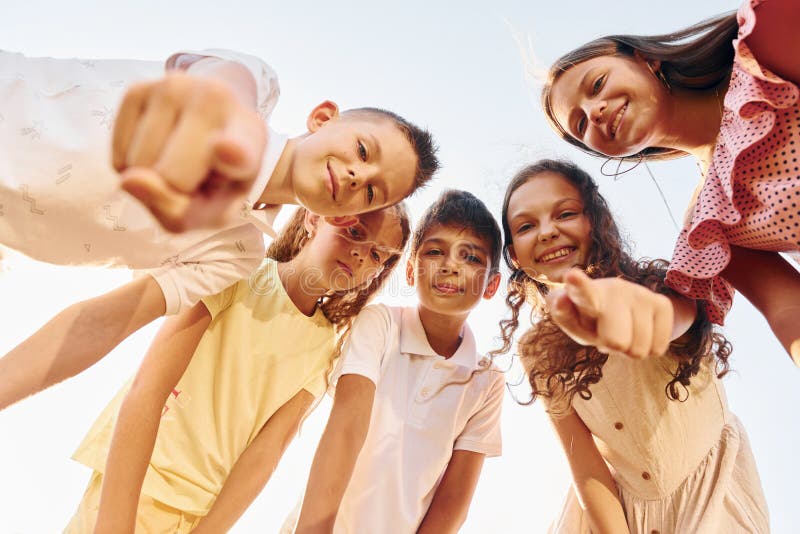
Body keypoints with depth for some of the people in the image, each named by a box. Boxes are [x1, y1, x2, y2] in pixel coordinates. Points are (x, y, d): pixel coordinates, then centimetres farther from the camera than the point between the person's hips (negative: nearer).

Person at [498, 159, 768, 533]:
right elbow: (585, 464, -12)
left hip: (715, 490, -3)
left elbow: (682, 310, -42)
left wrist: (624, 297, -64)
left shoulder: (659, 284, -18)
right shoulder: (538, 353, -10)